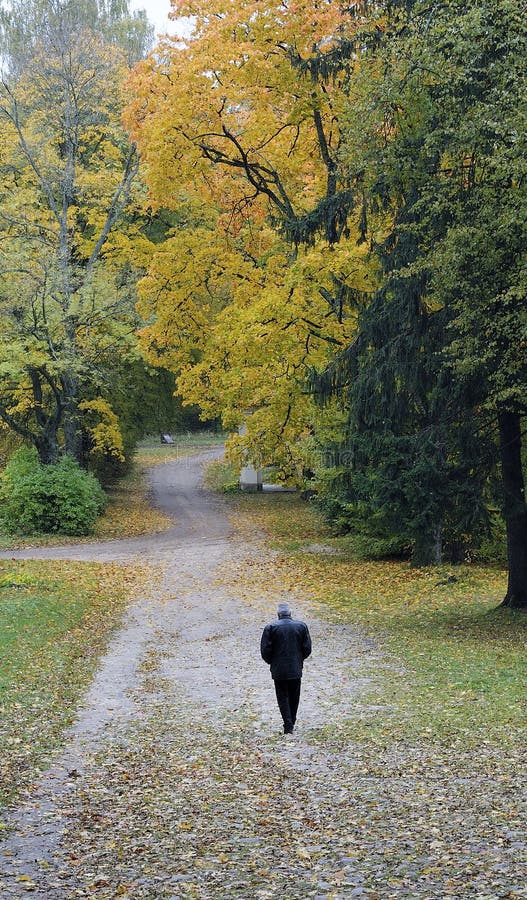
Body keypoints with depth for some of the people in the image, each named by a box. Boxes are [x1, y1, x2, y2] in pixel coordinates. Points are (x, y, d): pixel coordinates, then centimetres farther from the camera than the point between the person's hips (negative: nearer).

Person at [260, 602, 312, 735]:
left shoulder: (271, 628, -8)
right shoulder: (301, 626, -1)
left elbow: (265, 650, -8)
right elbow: (307, 648, 0)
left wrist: (272, 662, 10)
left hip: (279, 670, -2)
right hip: (296, 669, 2)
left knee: (283, 697, 5)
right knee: (294, 697, 16)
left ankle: (288, 726, -5)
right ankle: (292, 723, 25)